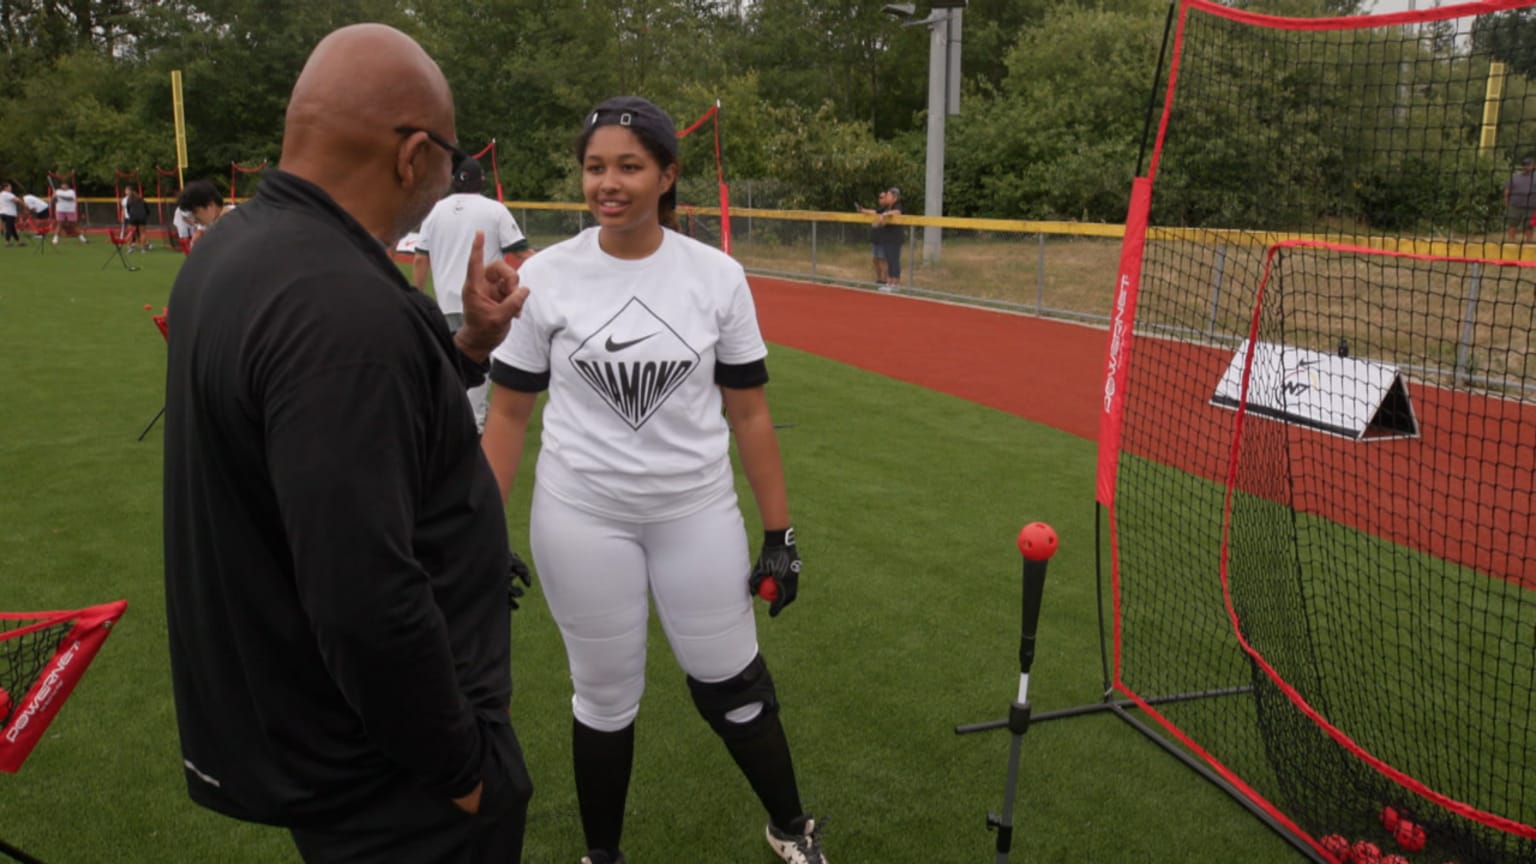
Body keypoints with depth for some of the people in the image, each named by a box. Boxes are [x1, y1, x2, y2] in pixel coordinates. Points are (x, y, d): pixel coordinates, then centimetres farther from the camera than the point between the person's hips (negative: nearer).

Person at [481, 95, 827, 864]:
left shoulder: (717, 276, -6)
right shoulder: (544, 276, -6)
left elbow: (749, 413, 0)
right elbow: (507, 415, 0)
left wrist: (779, 533, 1)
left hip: (698, 511, 1)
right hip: (580, 516, 0)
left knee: (731, 683, 11)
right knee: (605, 698, 12)